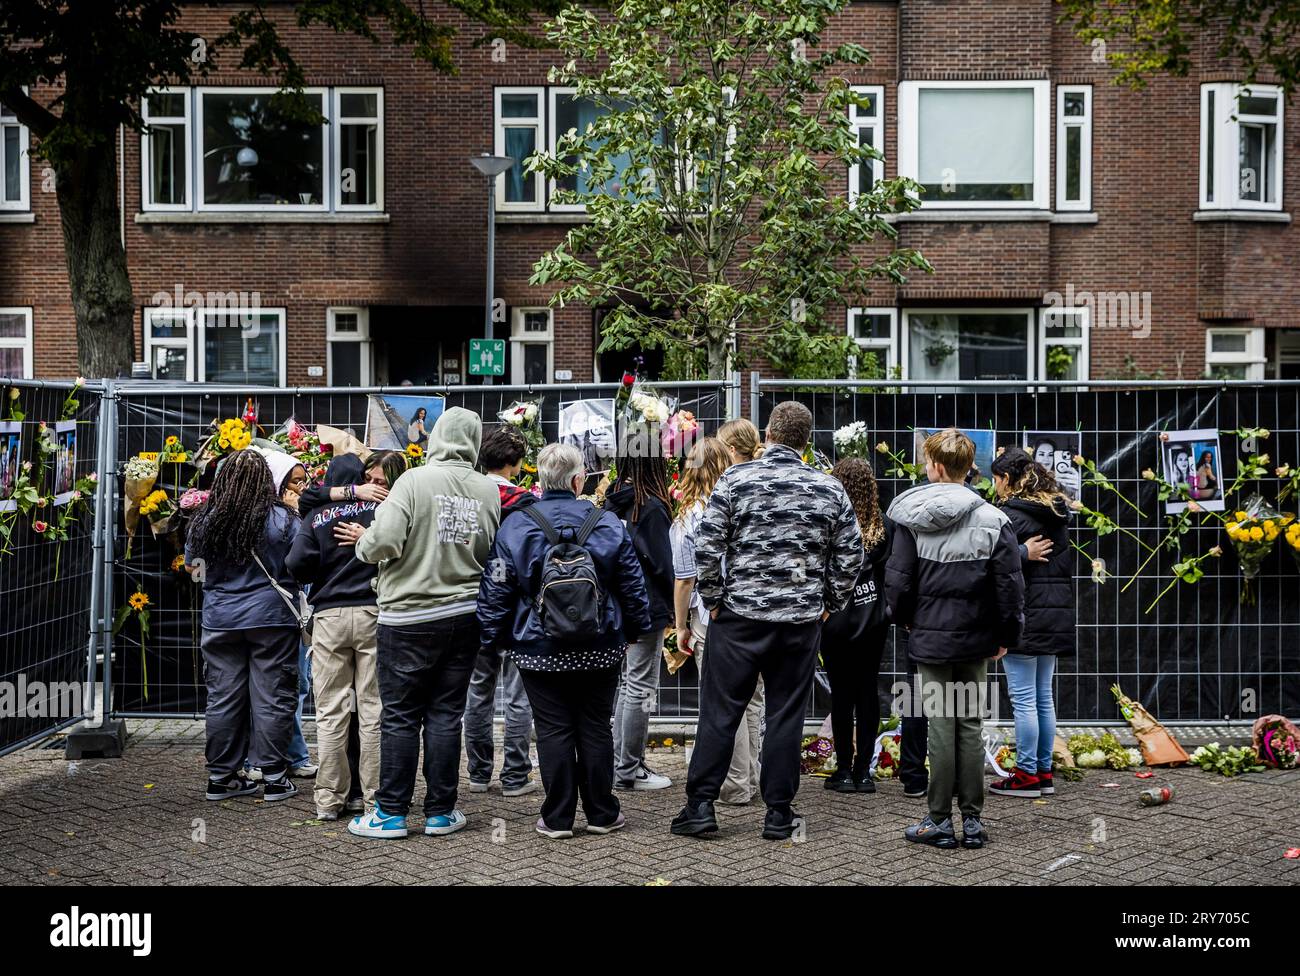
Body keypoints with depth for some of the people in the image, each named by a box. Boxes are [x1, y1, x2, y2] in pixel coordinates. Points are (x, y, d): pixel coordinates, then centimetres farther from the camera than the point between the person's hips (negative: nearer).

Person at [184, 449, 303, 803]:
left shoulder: (205, 521, 0)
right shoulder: (282, 519, -11)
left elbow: (192, 564, 15)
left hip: (221, 622, 3)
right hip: (271, 619, -3)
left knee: (222, 699, 10)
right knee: (271, 698, 3)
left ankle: (221, 777, 17)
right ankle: (274, 779, 6)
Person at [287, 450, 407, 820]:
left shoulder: (317, 515, 1)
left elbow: (297, 564, -5)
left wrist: (323, 579, 13)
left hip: (329, 616, 2)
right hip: (374, 614, -2)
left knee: (331, 713, 7)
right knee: (374, 711, 4)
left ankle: (329, 800, 11)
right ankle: (374, 799, 8)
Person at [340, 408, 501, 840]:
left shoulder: (415, 481, -13)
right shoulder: (489, 491, 0)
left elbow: (385, 542, -19)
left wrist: (363, 541, 2)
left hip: (409, 616, -3)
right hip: (464, 614, 4)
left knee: (400, 716, 4)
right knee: (446, 715, 10)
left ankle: (391, 813, 9)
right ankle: (440, 811, 15)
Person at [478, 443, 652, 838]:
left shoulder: (515, 526, -7)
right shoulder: (608, 524, -3)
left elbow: (496, 591, -3)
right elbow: (633, 584, 4)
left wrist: (493, 636, 8)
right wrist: (637, 628, 17)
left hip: (540, 652, -1)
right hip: (599, 650, 1)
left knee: (553, 730, 4)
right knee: (596, 727, 10)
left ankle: (557, 818, 8)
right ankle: (602, 813, 17)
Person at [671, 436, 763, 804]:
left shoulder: (687, 518, -8)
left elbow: (685, 580, -7)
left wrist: (681, 627, 3)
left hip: (711, 619, -4)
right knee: (752, 698, 13)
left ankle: (735, 787, 8)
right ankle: (752, 779, 22)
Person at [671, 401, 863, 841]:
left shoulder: (736, 479, -5)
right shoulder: (830, 489, 2)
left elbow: (707, 545, -7)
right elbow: (851, 555, 5)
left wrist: (712, 599, 3)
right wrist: (829, 603, 15)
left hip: (740, 614, -2)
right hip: (802, 620, 2)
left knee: (720, 711, 5)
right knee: (786, 715, 8)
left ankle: (700, 805, 7)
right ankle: (779, 812, 12)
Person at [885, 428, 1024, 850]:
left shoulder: (911, 518, -6)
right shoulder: (993, 519, -5)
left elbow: (898, 580, -4)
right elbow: (1010, 583, -5)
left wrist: (905, 619, 15)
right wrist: (1007, 635, 6)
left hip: (930, 637, -1)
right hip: (975, 639, 1)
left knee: (941, 726, 3)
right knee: (970, 726, 9)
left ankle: (940, 821, 8)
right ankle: (973, 821, 12)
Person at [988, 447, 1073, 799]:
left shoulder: (1011, 514, -11)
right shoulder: (1059, 513, 13)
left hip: (1024, 618, -8)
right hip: (1056, 617, 8)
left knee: (1024, 699, -3)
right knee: (1044, 698, 13)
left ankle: (1027, 775, 1)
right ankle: (1044, 772, 17)